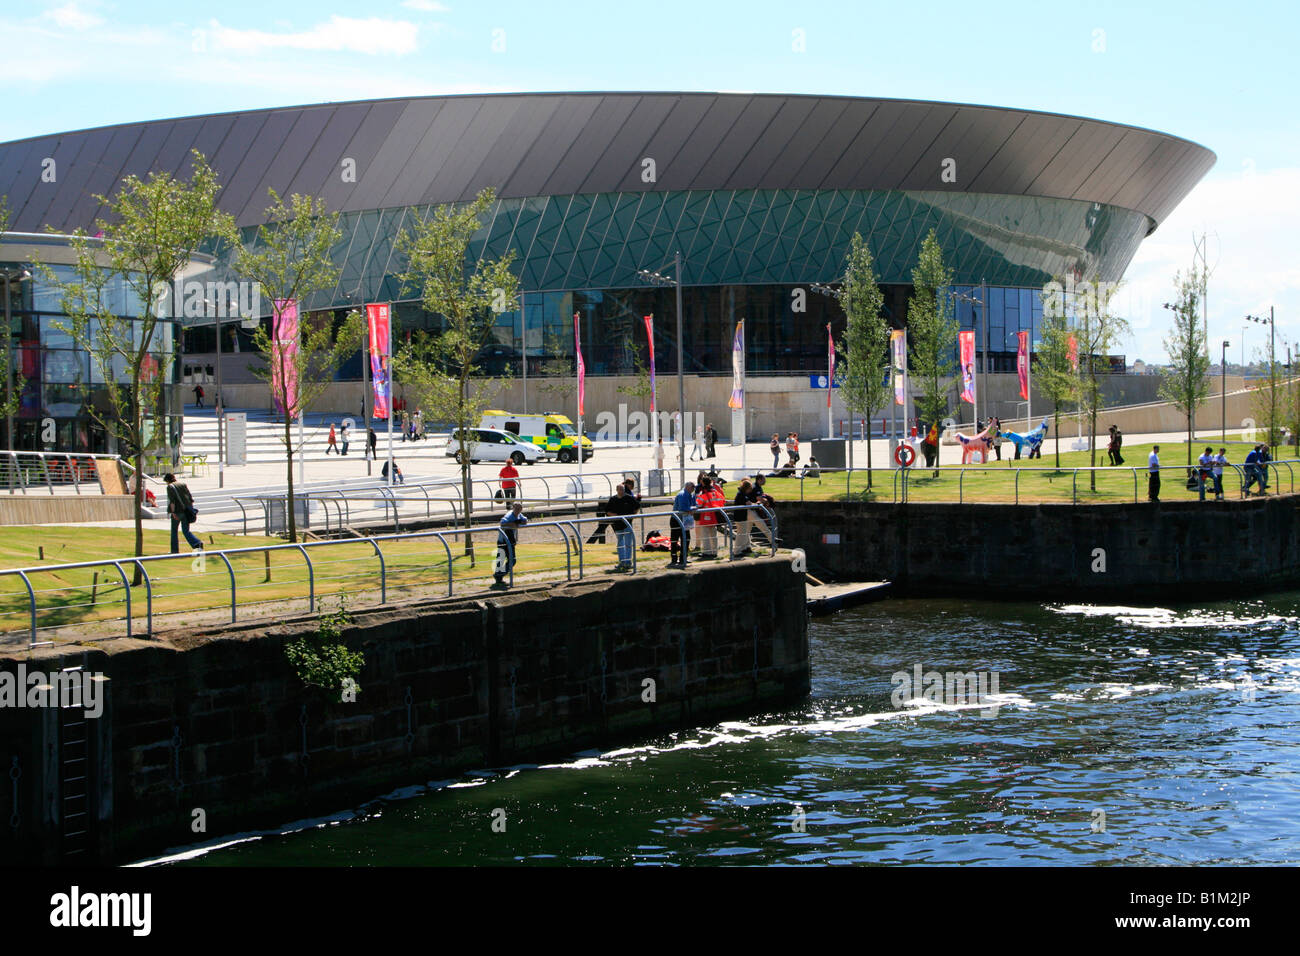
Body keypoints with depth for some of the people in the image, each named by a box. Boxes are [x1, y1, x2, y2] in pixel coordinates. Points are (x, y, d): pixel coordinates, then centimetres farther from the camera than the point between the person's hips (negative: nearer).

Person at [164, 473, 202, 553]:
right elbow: (190, 497, 12)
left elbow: (172, 501, -16)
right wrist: (191, 509, 15)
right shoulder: (183, 484, 14)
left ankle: (174, 550, 16)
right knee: (186, 531, 6)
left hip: (177, 511, -5)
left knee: (174, 530, 12)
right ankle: (198, 544, -17)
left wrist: (173, 512, -18)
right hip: (187, 510, 5)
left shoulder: (170, 487, -4)